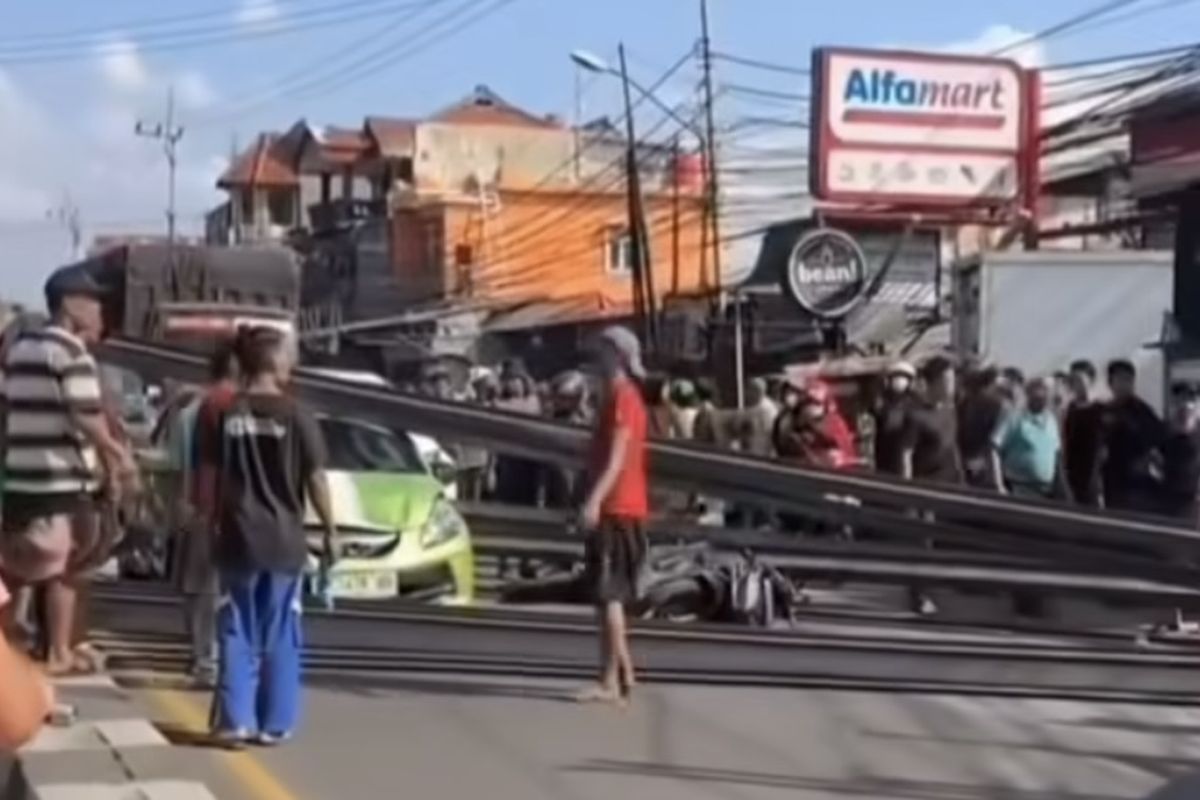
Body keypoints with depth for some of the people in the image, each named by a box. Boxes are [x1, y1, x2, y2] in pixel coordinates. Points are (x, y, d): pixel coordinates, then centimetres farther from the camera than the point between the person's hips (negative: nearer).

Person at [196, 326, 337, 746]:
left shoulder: (226, 414, -1)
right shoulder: (295, 415, -9)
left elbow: (210, 476, 2)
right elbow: (315, 480, -7)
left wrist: (211, 522, 14)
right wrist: (329, 529, 3)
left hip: (237, 540, 2)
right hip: (284, 541, -2)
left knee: (237, 634, 8)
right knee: (279, 638, 8)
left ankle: (235, 720, 3)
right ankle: (274, 723, 10)